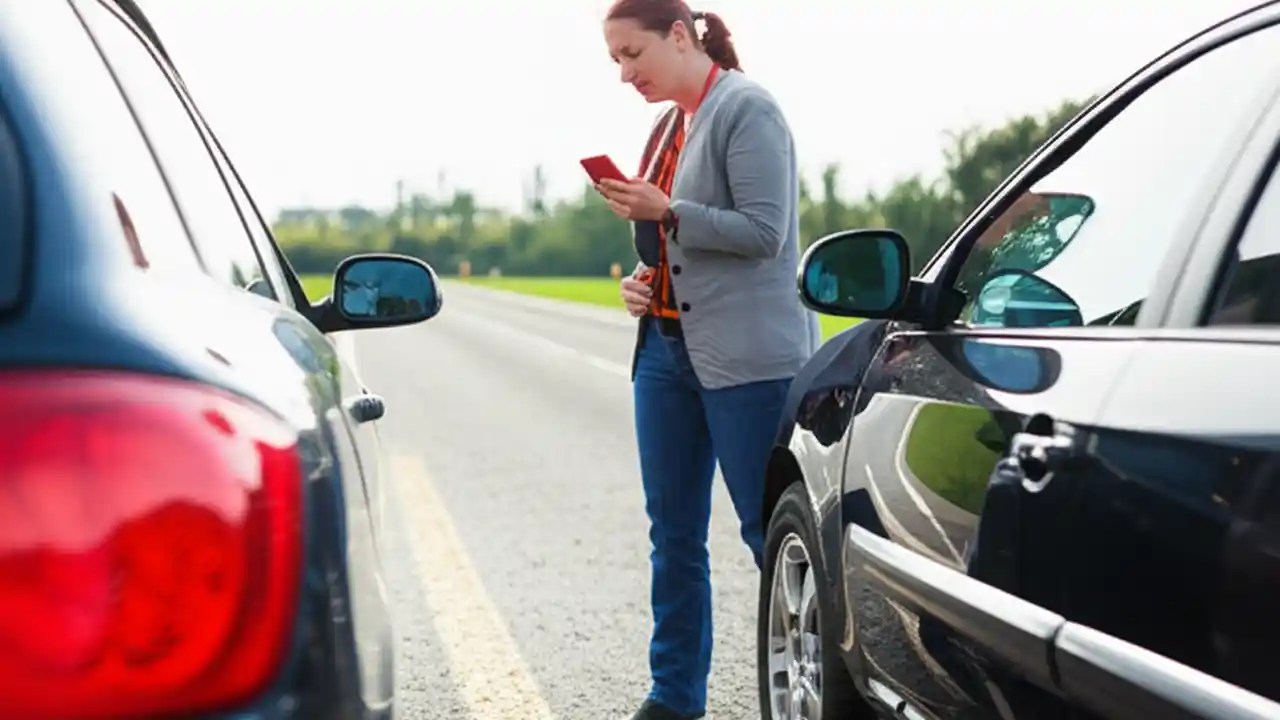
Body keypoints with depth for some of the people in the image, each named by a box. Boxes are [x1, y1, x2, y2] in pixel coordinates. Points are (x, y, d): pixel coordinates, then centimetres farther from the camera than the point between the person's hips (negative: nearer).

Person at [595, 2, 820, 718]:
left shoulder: (746, 108, -9)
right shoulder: (670, 123, 15)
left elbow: (763, 231, -16)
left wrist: (664, 211, -21)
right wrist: (644, 276, 8)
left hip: (746, 355, -8)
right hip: (668, 344, 8)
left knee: (771, 530, -2)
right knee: (674, 532, 10)